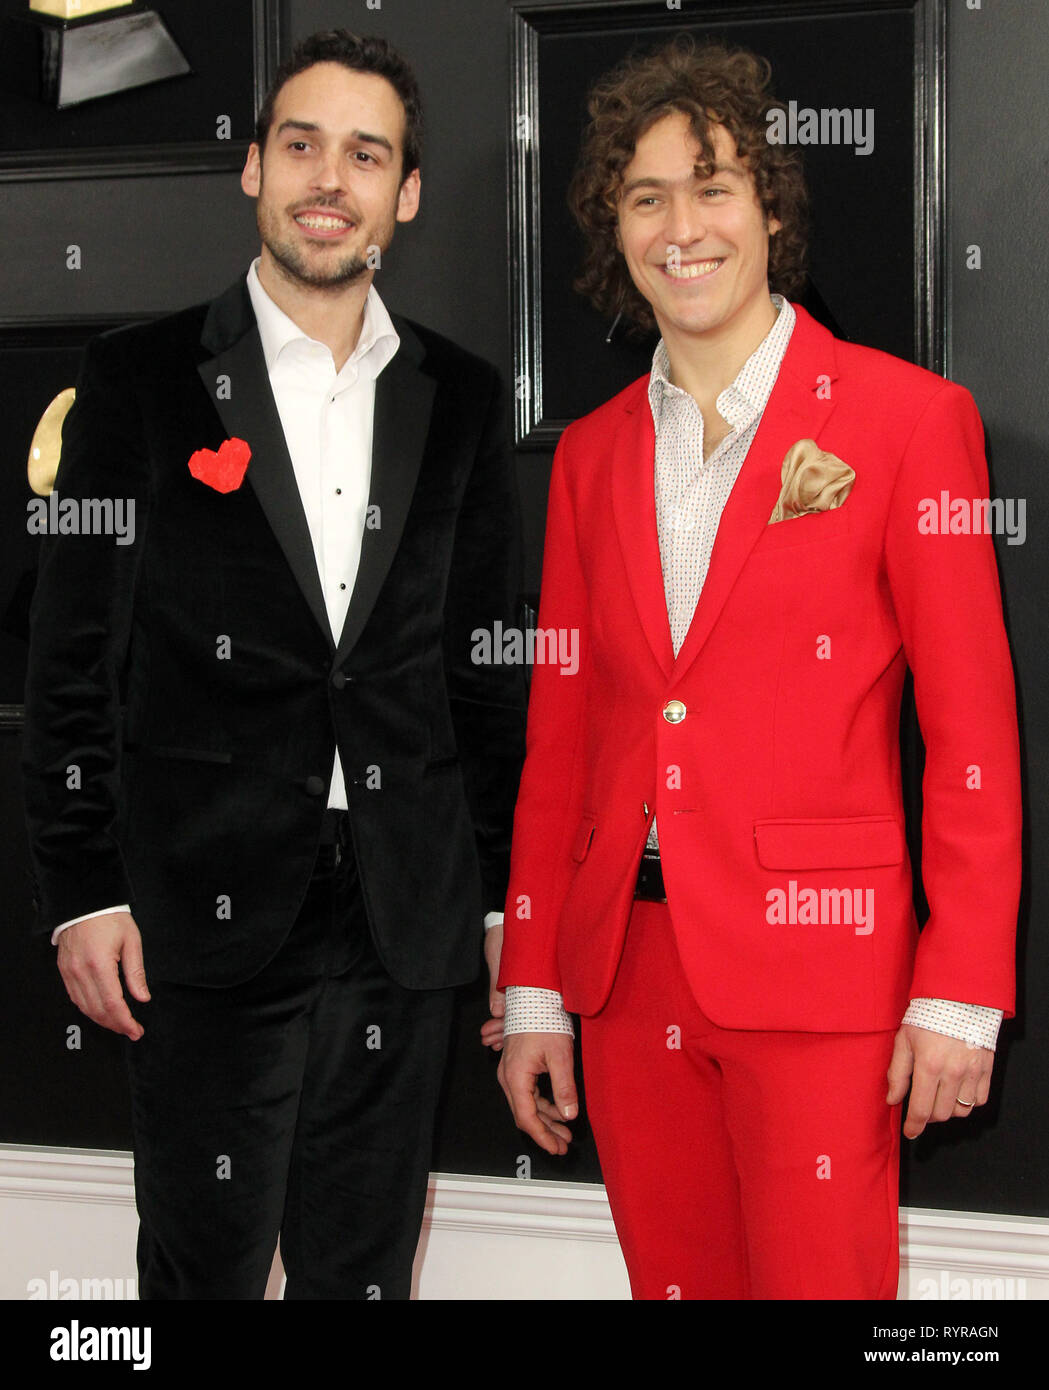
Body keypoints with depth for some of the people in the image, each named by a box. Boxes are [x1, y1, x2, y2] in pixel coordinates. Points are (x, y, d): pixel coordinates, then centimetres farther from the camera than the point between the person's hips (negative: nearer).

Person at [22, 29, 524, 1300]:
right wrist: (84, 896, -6)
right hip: (208, 916, -3)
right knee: (206, 1264, 5)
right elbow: (73, 660, -1)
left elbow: (484, 662, 12)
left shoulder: (460, 399, 9)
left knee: (367, 1268, 13)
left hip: (406, 920, 3)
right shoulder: (141, 380, 0)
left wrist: (504, 895, 9)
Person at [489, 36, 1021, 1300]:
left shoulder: (910, 418, -3)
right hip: (627, 974, 5)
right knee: (673, 1284, 12)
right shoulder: (593, 453, 11)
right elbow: (559, 738, 13)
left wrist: (959, 993, -9)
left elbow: (972, 732, -4)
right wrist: (530, 991, 10)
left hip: (815, 968, -4)